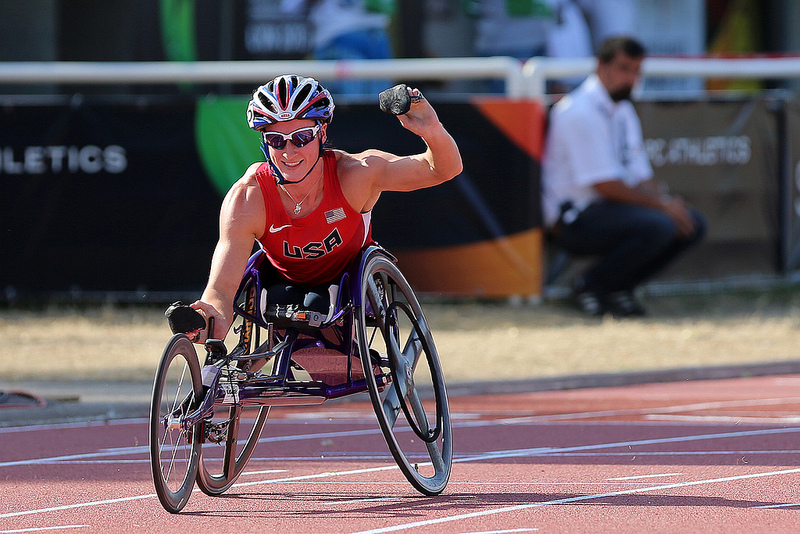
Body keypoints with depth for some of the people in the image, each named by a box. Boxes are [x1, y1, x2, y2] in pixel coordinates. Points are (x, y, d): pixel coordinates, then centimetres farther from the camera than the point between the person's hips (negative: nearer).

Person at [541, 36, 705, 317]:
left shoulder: (624, 111, 17)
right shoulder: (580, 112, -16)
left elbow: (641, 177, 15)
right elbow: (605, 184, -21)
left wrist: (669, 200, -6)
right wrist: (661, 204, -18)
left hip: (611, 209, 10)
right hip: (576, 219, -10)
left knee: (692, 224, 0)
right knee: (657, 226, -31)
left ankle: (619, 286, 4)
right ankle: (590, 285, -11)